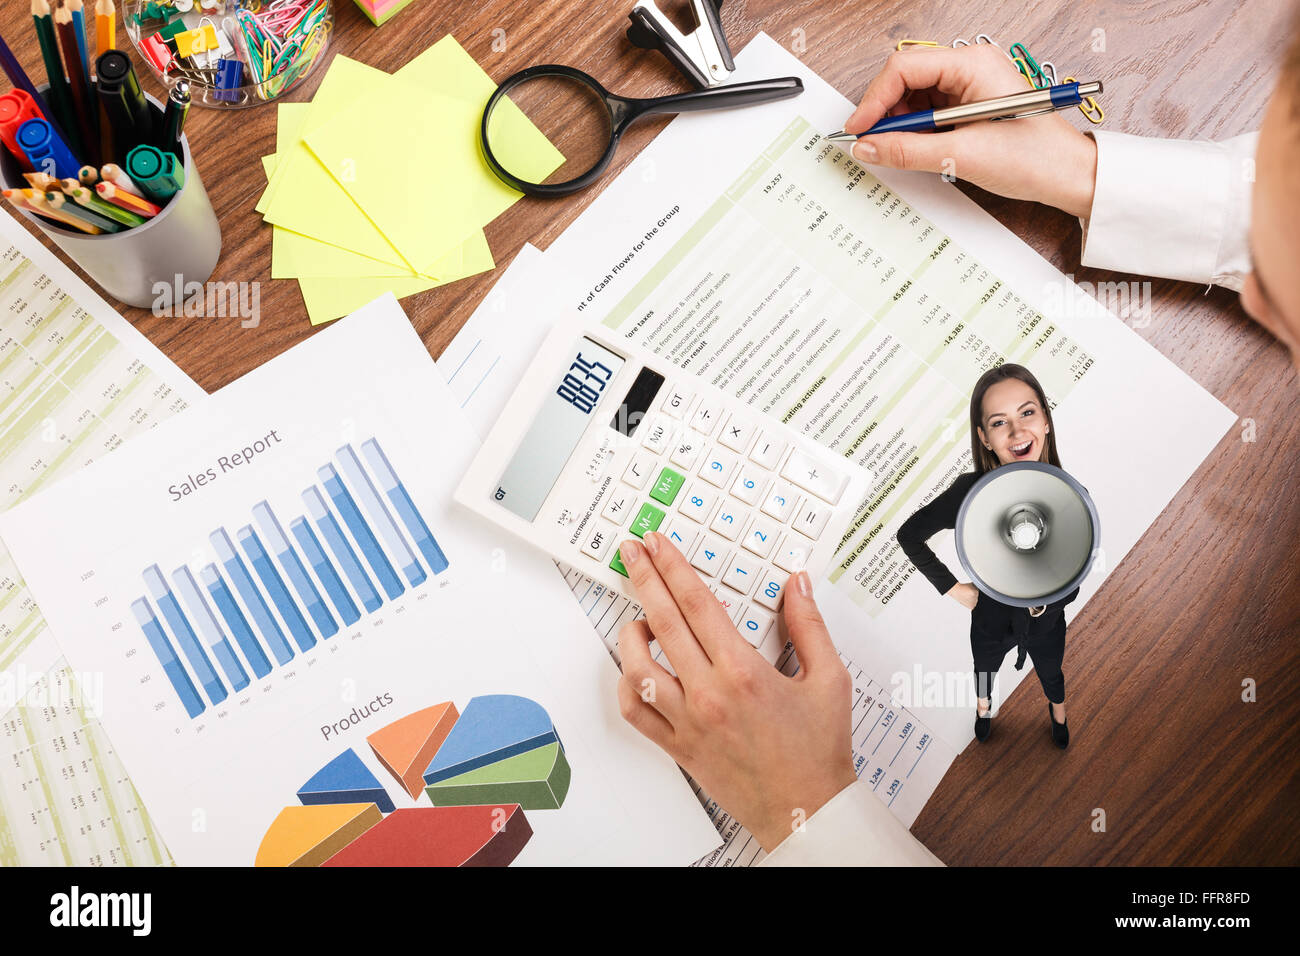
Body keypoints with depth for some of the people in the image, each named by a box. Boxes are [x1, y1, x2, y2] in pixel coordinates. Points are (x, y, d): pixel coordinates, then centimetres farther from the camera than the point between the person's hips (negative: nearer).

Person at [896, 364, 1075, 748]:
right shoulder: (971, 491, -32)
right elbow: (909, 535, -16)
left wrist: (1046, 597, -37)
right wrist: (952, 587, -13)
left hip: (1046, 621, 1)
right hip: (991, 619, -1)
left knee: (1050, 674, 32)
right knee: (985, 670, 31)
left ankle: (1058, 713, 66)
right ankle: (983, 708, 66)